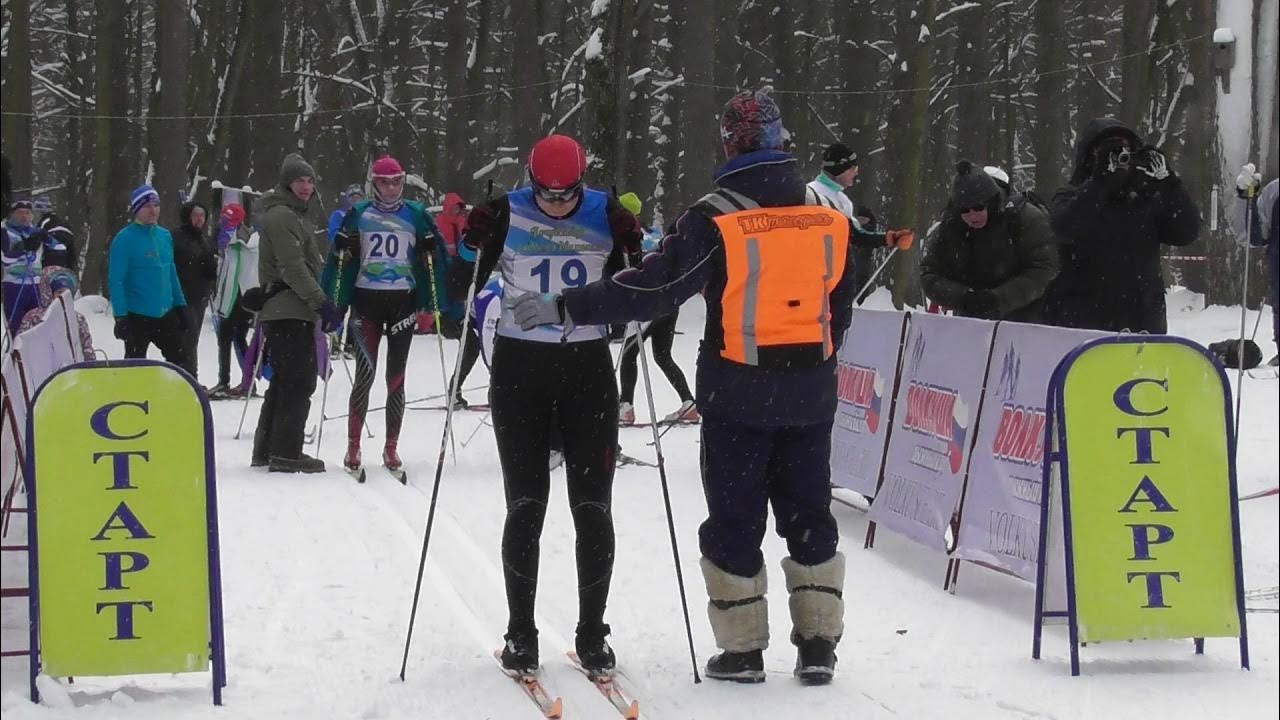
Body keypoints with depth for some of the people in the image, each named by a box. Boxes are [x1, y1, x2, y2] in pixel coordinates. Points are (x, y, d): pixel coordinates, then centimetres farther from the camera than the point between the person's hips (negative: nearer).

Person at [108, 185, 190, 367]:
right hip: (137, 316, -6)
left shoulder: (165, 236, 9)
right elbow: (116, 281, -13)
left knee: (181, 360, 12)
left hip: (166, 314, 6)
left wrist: (181, 305, 15)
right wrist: (120, 316, -18)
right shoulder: (125, 239, -11)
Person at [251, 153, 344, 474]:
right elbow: (292, 267, -18)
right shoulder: (281, 216, -9)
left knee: (284, 383, 13)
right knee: (298, 382, -11)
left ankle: (266, 449, 18)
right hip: (289, 312, -11)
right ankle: (285, 452, -12)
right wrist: (321, 302, -21)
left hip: (288, 312, 11)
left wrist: (323, 305, 19)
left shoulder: (294, 216, 24)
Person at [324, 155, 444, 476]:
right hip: (366, 299, -1)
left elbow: (435, 257, 6)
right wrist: (331, 304, -3)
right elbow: (338, 258, 4)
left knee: (396, 378, 4)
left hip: (403, 302, 1)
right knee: (365, 374, -8)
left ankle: (391, 448, 10)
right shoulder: (358, 215, 4)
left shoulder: (416, 216, 6)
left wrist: (439, 302, -1)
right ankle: (353, 447, -1)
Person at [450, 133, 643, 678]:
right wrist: (473, 244, -17)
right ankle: (520, 635, 10)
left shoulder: (606, 215, -3)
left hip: (588, 367, 1)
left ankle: (592, 635, 13)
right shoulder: (506, 215, -5)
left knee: (593, 508, 1)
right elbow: (464, 284, 3)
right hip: (519, 368, -1)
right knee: (525, 507, 0)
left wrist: (634, 251, -13)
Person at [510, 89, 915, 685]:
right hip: (811, 394, 4)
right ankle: (817, 643, 13)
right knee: (809, 514, 13)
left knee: (735, 521, 6)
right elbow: (841, 306, 11)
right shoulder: (829, 216, 3)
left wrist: (564, 308, -14)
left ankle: (742, 649, 9)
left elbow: (654, 287, -17)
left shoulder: (716, 219, -13)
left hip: (738, 395, -4)